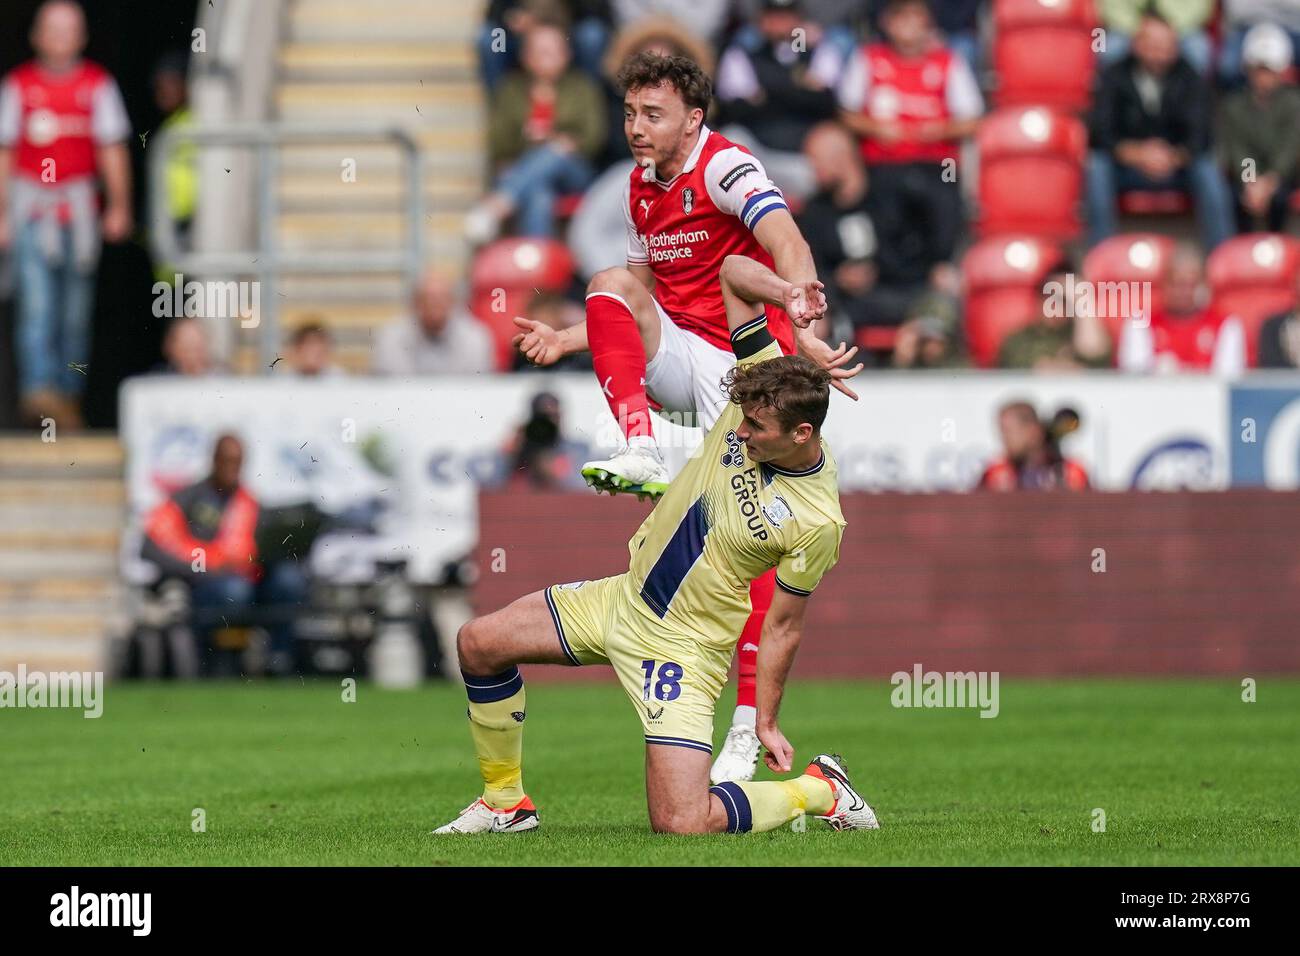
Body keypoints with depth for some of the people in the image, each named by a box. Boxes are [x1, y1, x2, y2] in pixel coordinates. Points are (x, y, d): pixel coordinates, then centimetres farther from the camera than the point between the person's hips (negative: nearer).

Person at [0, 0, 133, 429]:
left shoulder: (97, 84, 4)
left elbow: (113, 151, 4)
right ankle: (39, 390, -21)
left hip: (80, 207, 1)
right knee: (36, 300, -13)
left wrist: (119, 207, -4)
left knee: (76, 306, 6)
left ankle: (69, 395, 15)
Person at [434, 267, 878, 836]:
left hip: (682, 646, -7)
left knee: (682, 824, -18)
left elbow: (782, 628, -13)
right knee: (479, 645, 2)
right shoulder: (764, 392, -12)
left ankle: (821, 791, 9)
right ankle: (505, 804, 22)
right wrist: (787, 296, -25)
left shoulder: (818, 523, -25)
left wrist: (767, 720, -12)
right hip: (628, 594, 7)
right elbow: (731, 270, -8)